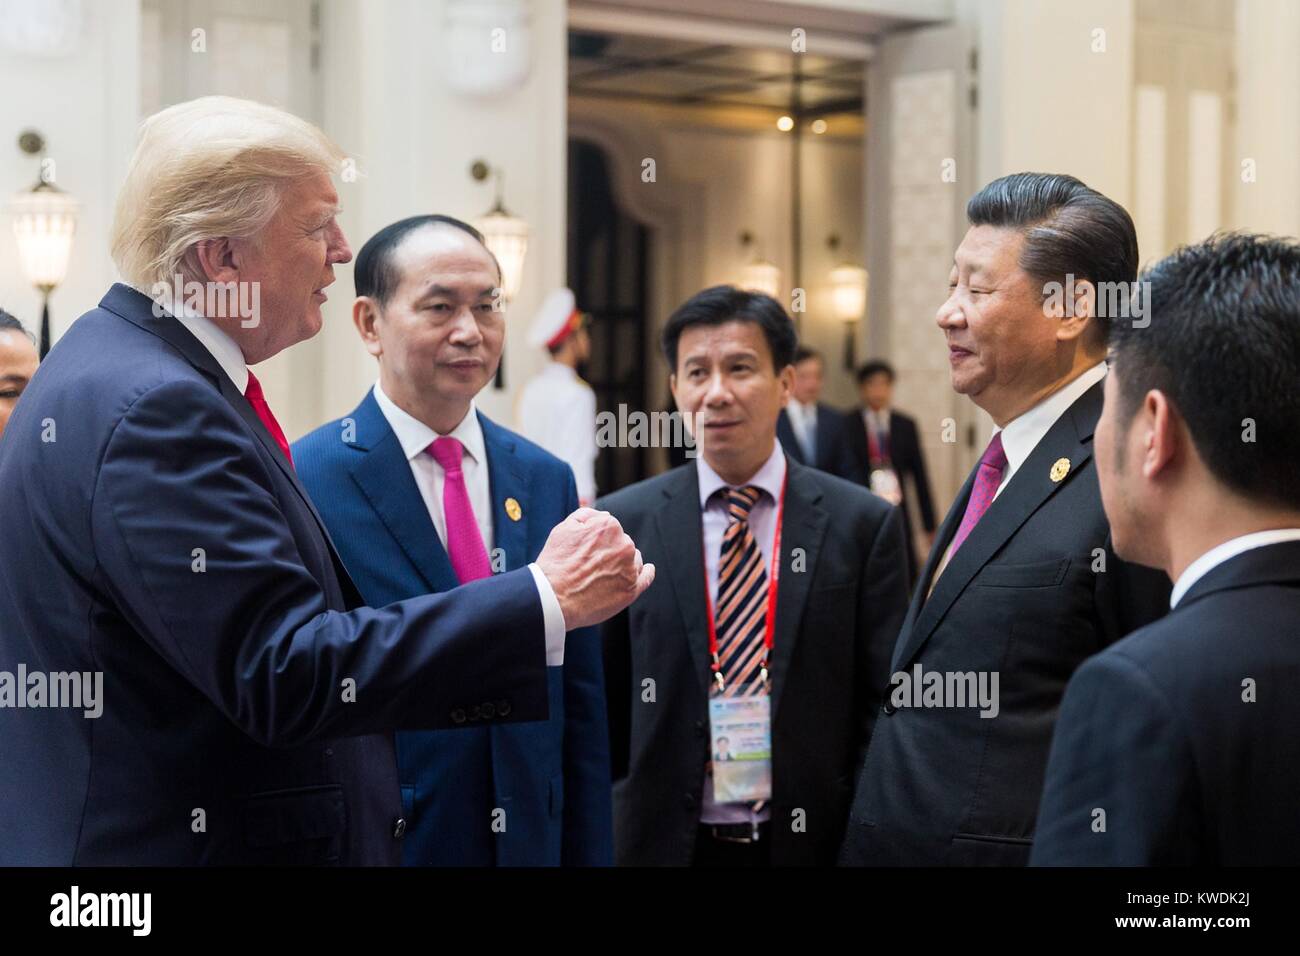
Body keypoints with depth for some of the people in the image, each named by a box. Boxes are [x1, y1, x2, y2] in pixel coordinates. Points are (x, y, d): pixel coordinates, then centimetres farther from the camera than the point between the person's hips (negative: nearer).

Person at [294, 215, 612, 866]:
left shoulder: (548, 481, 5)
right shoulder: (304, 481, -11)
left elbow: (580, 709, 7)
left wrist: (589, 852, 4)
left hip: (531, 837, 5)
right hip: (384, 838, -4)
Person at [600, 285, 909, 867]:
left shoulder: (862, 524, -3)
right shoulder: (621, 525, -1)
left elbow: (884, 705, -1)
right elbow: (599, 702, 2)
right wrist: (601, 826, -3)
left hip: (813, 839, 0)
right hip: (665, 839, 0)